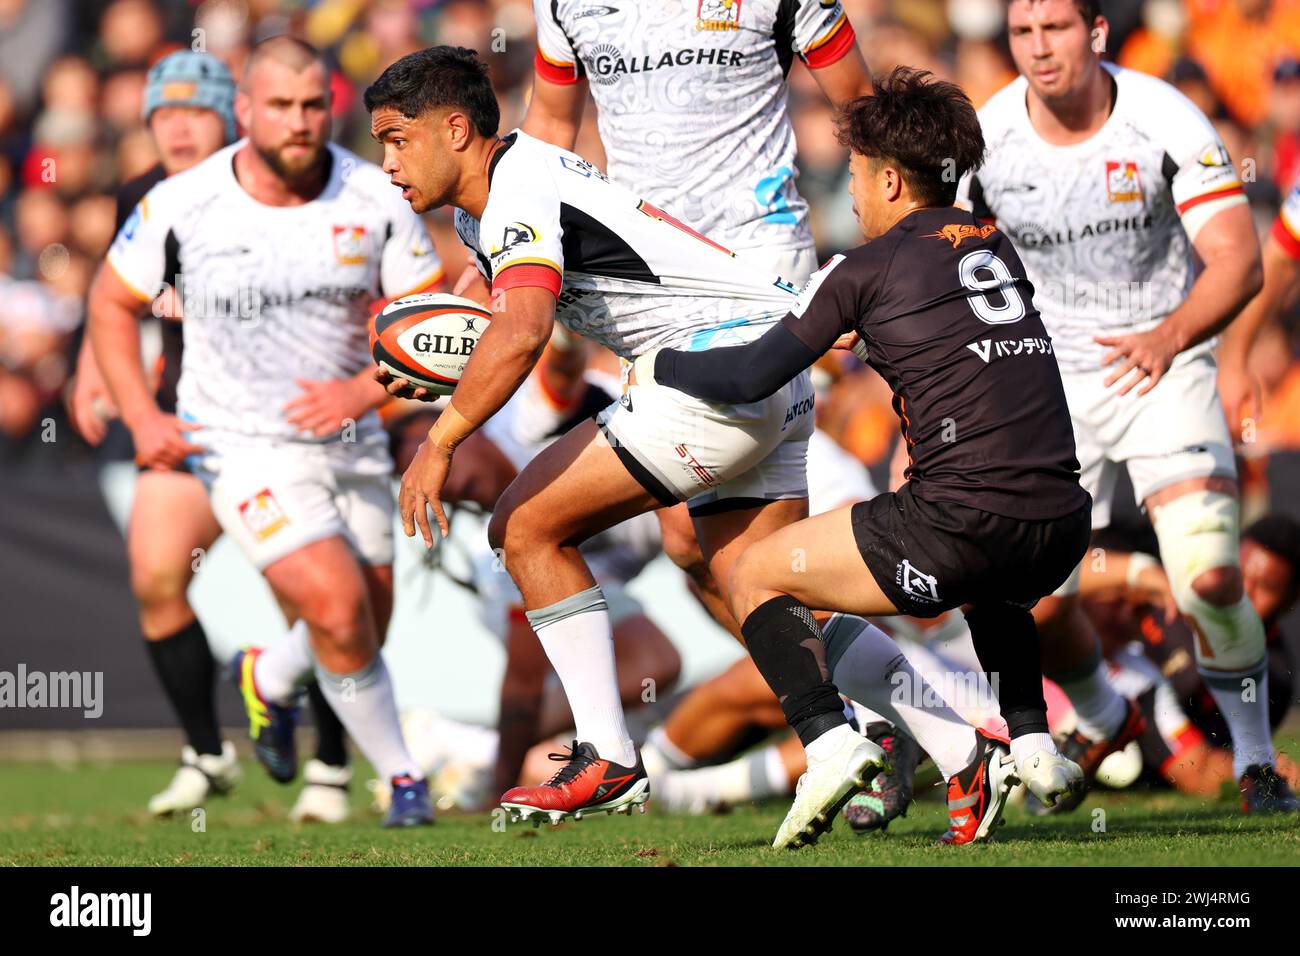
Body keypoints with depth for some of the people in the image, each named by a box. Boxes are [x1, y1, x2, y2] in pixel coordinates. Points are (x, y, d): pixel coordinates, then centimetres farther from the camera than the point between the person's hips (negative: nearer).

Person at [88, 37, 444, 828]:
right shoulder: (182, 205, -13)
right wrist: (143, 418, -8)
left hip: (353, 441, 3)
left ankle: (269, 680, 45)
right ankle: (401, 776, 2)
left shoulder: (375, 200, -11)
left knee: (363, 637, 11)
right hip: (244, 447, -3)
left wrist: (364, 391, -23)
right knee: (340, 610, -20)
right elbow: (113, 301, 2)